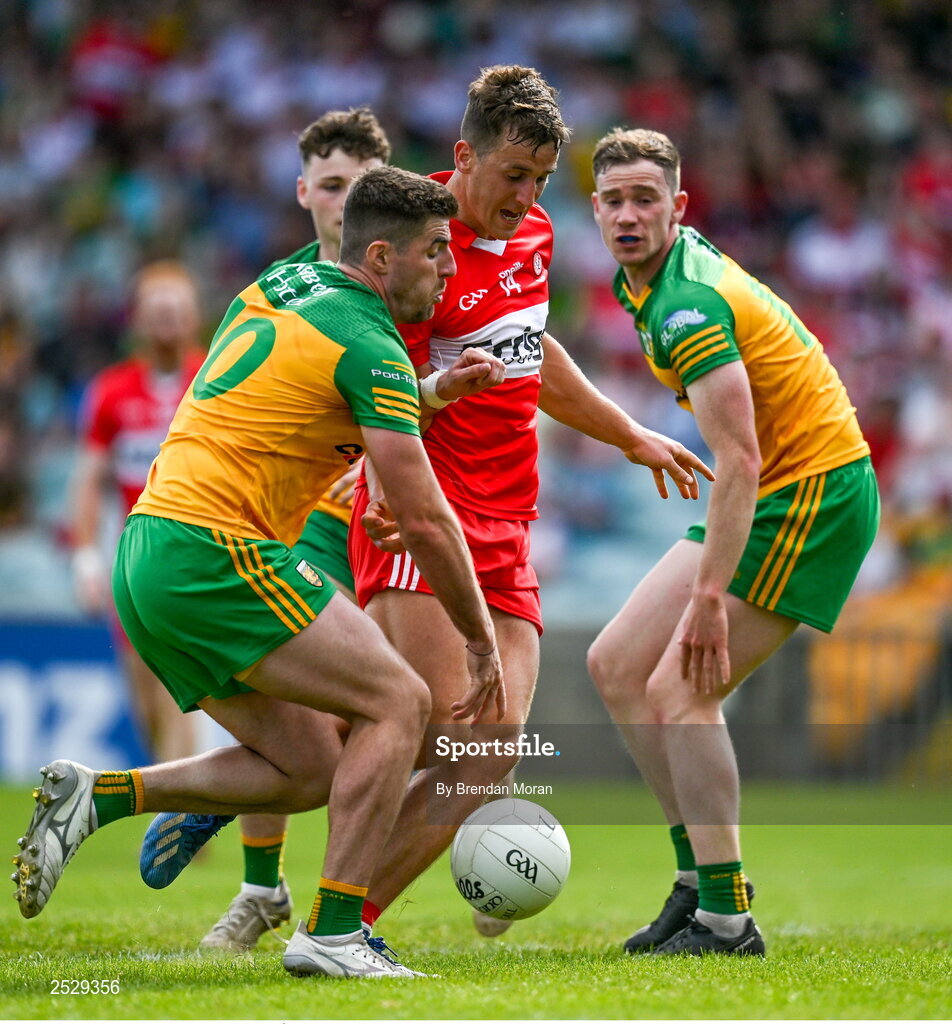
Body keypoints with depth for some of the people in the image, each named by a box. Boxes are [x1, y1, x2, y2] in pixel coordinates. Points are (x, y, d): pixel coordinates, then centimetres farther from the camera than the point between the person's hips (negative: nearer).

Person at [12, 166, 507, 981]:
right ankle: (332, 933, -12)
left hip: (149, 554, 9)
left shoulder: (279, 286, 16)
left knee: (309, 771, 12)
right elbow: (425, 520, -10)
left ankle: (97, 795, 6)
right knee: (399, 701, -6)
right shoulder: (371, 346, -9)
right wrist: (481, 642, -1)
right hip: (215, 550, -9)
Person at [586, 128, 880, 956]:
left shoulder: (688, 305, -23)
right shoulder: (646, 276, 6)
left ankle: (726, 917, -12)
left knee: (680, 690, -15)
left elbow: (739, 463, -28)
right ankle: (699, 877, 11)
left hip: (814, 491, -10)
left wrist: (710, 595, -31)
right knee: (616, 665, 8)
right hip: (775, 491, 10)